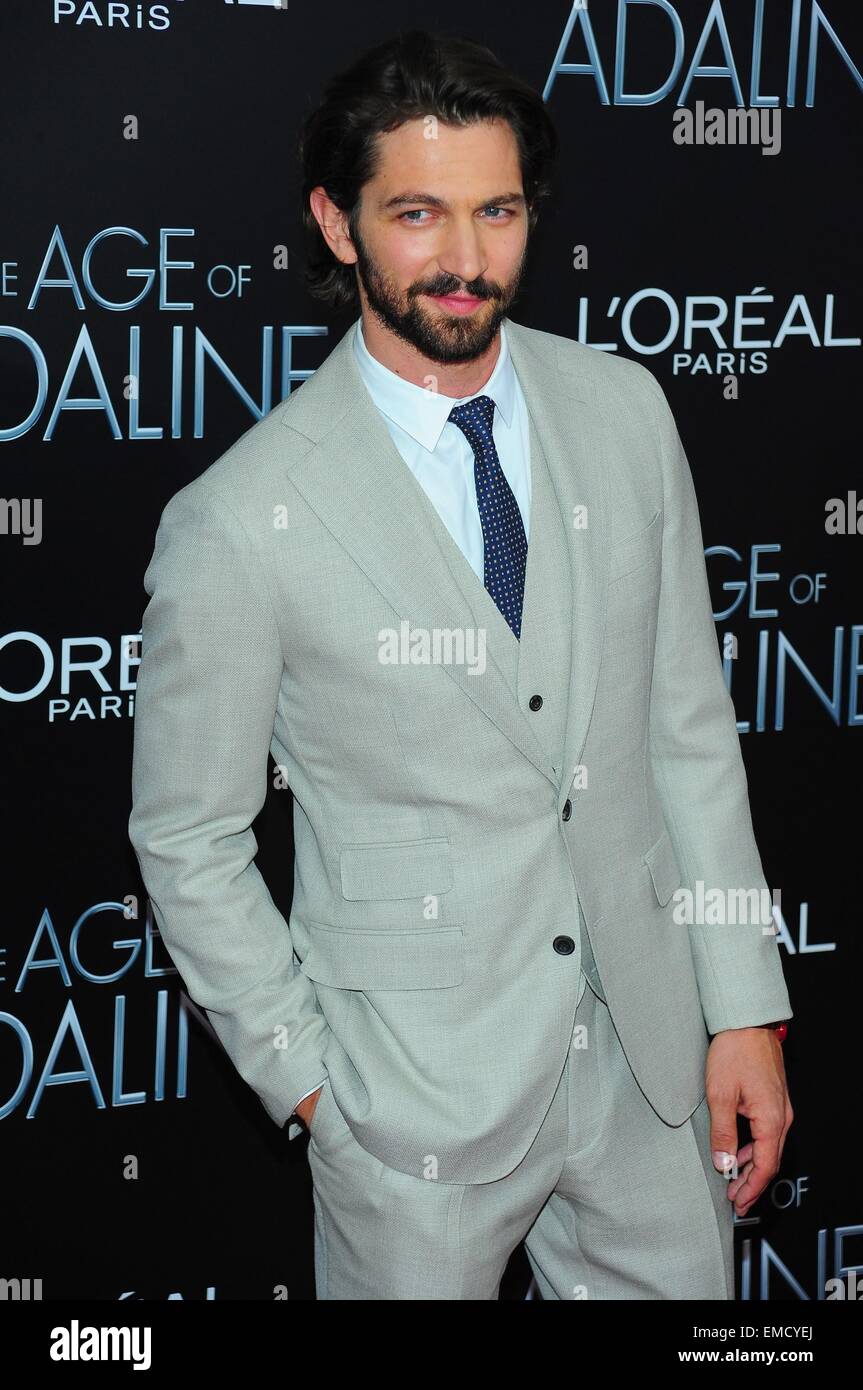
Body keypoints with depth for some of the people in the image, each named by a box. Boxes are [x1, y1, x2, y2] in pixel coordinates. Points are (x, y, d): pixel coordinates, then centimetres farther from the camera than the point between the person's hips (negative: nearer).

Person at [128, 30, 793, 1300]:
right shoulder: (241, 525, -16)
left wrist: (744, 1008, 3)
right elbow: (188, 839, -6)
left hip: (649, 1051, 4)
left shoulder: (626, 411, -3)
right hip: (419, 1096, -4)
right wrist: (305, 1078, -4)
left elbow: (688, 724, 3)